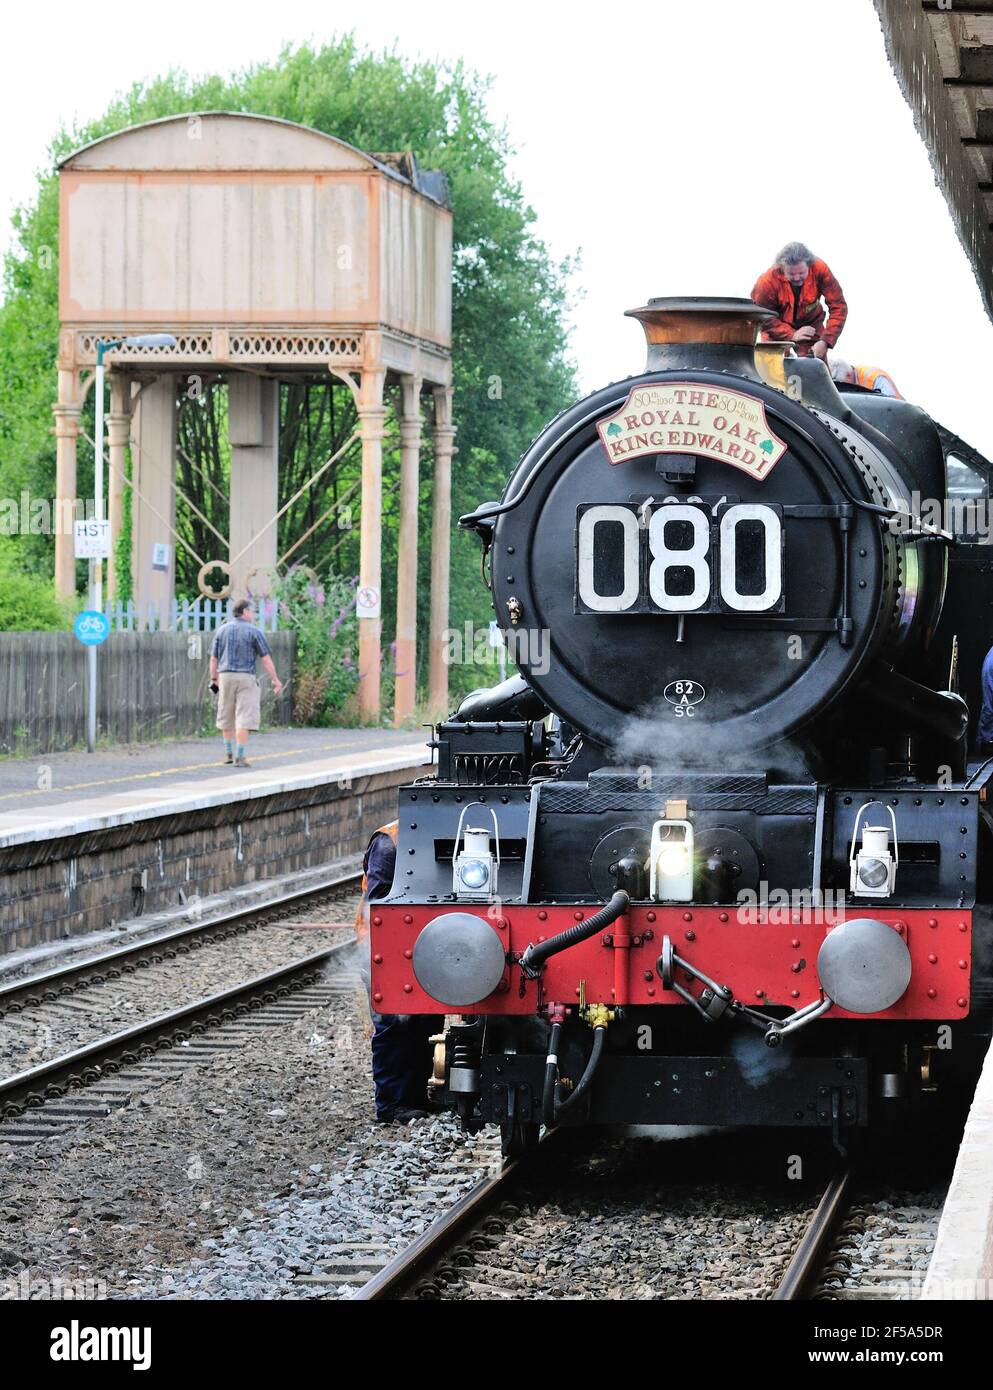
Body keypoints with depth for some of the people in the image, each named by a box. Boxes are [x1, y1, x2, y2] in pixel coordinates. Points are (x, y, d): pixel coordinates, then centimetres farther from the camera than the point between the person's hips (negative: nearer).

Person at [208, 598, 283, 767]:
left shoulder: (221, 631, 7)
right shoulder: (254, 632, -5)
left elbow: (213, 659, 8)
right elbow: (266, 659, -6)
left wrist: (214, 680, 17)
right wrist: (275, 680, 0)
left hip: (225, 676, 4)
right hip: (246, 678, -4)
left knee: (227, 717, 16)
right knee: (244, 719, -4)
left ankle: (229, 753, 23)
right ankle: (240, 757, -10)